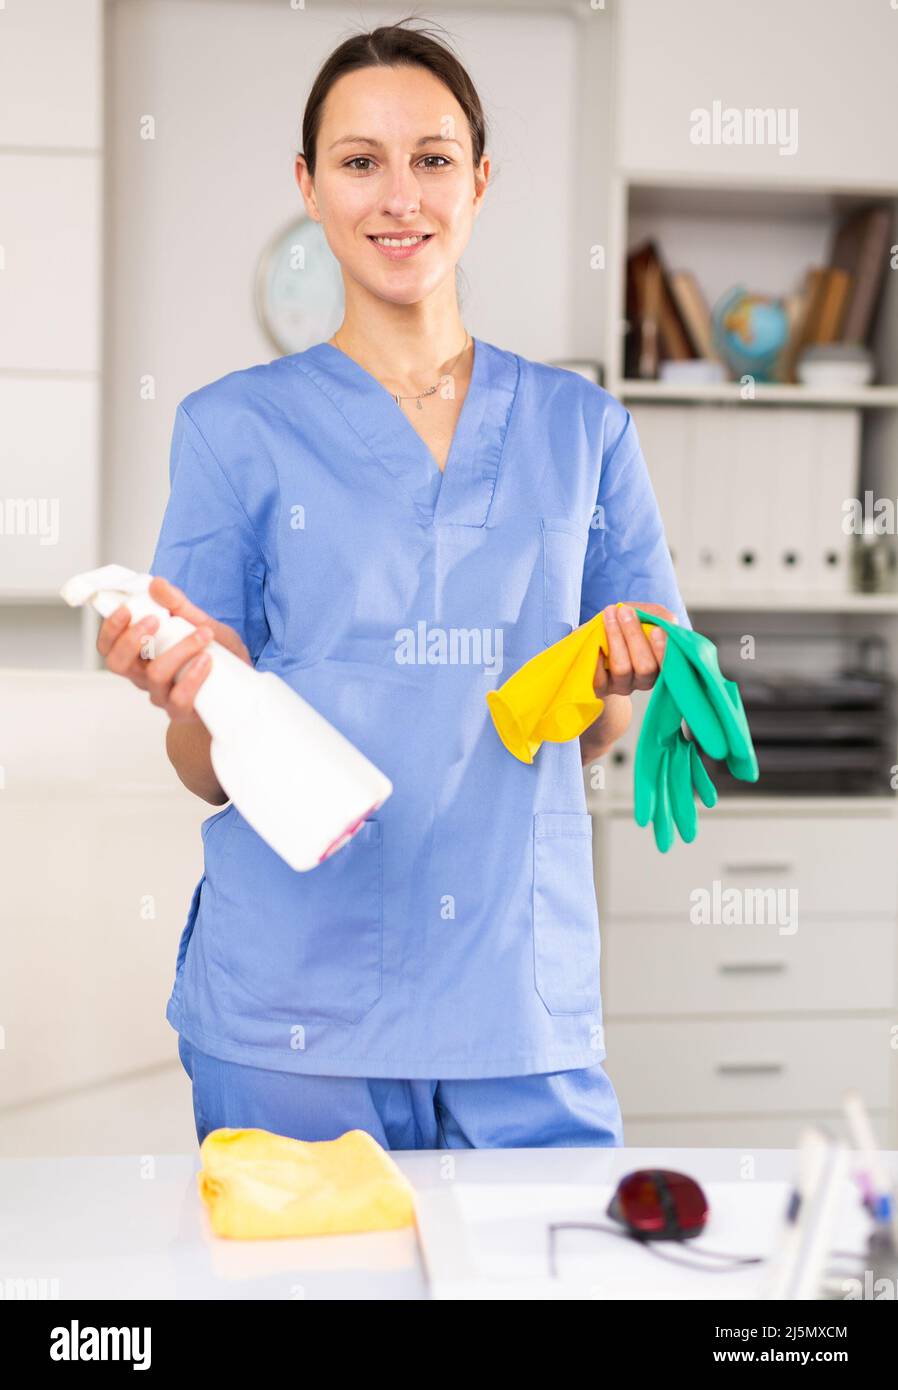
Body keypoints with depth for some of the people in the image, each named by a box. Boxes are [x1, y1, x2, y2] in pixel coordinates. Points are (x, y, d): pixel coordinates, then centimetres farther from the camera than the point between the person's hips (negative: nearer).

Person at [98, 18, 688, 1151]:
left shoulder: (579, 425, 9)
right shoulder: (237, 427, 3)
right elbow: (208, 773, 3)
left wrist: (616, 675, -7)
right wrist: (198, 688, -18)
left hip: (522, 1004, 2)